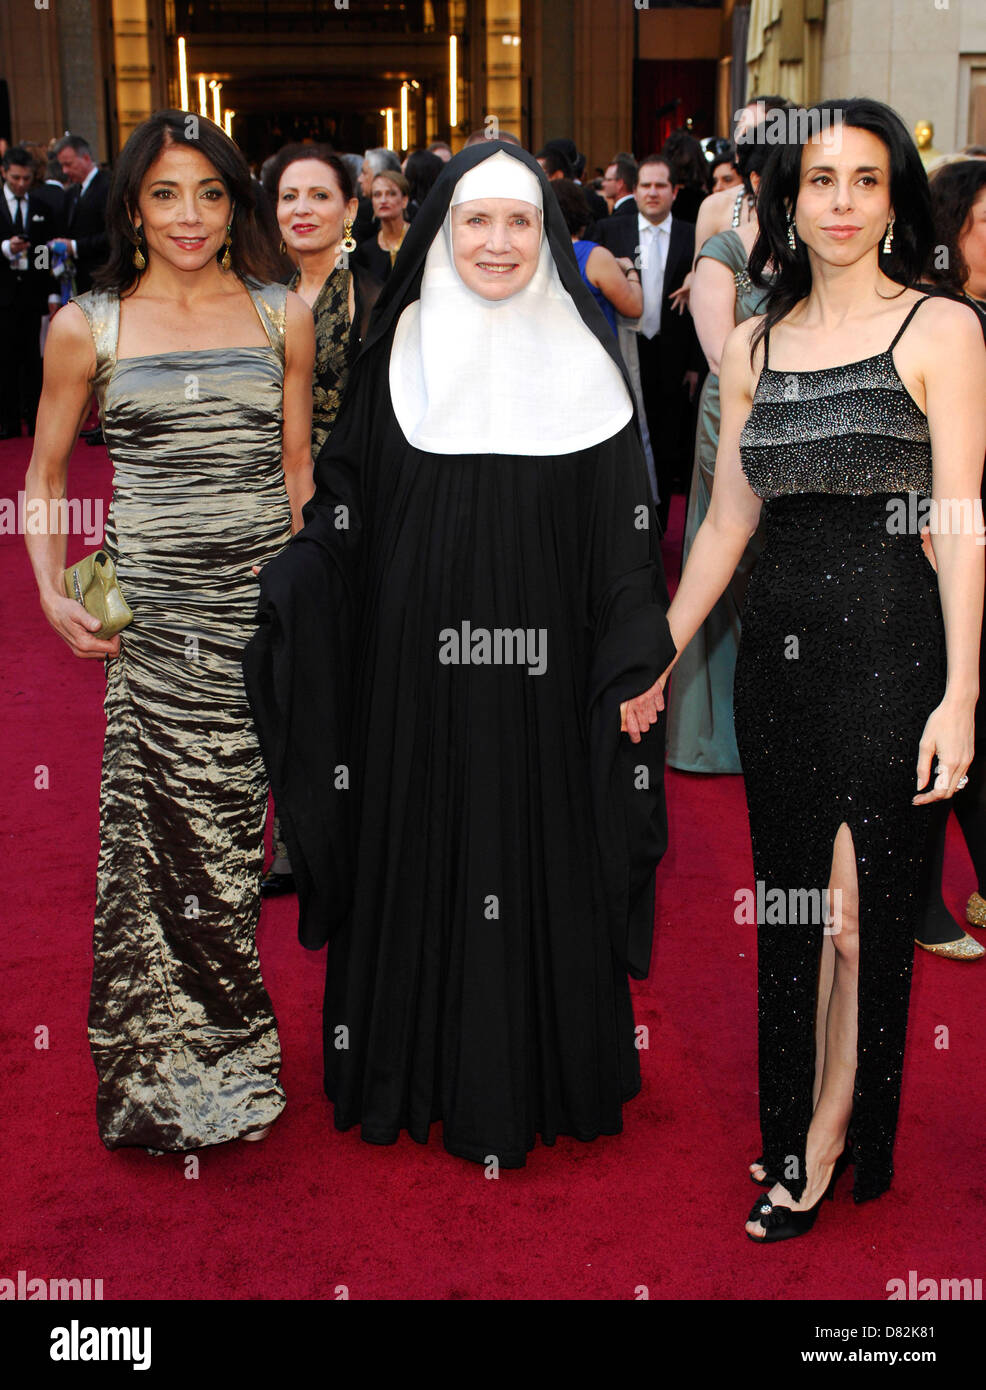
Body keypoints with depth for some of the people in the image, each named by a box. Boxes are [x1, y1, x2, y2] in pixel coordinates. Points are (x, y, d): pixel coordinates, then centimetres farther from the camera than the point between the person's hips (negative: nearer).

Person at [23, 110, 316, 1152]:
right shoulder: (87, 326, 2)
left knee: (227, 827, 8)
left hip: (265, 598, 1)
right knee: (162, 833, 2)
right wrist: (53, 594, -3)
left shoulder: (282, 316, 6)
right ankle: (167, 1071, 22)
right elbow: (43, 475, 10)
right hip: (154, 607, -1)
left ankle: (215, 1059, 27)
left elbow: (297, 468, 12)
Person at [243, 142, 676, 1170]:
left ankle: (540, 1074, 24)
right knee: (420, 859, 8)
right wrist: (285, 577, -14)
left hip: (541, 680, -1)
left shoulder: (582, 361, 2)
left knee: (538, 858, 6)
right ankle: (418, 1070, 26)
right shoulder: (398, 356, 4)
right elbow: (342, 515, 3)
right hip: (416, 673, 1)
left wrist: (638, 674, -5)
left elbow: (626, 543, 1)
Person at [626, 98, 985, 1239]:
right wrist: (658, 655, 14)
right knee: (787, 903, 12)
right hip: (775, 642, 5)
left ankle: (828, 1148, 21)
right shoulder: (752, 346, 11)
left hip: (888, 640, -4)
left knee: (855, 909, 2)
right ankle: (791, 1122, 29)